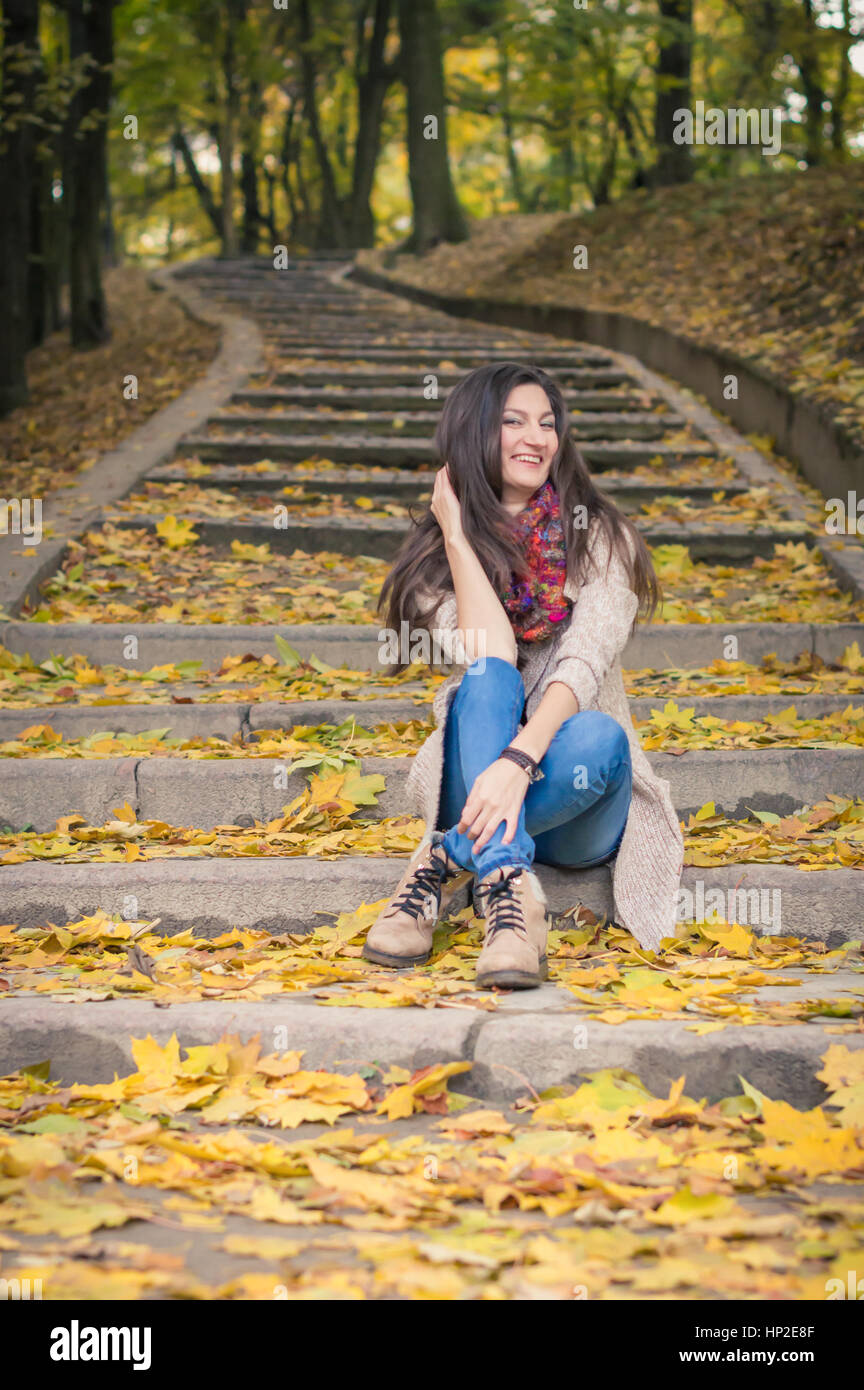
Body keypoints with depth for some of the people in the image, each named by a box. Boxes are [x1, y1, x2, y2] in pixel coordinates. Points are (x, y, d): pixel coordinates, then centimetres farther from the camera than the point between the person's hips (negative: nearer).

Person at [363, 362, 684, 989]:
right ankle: (510, 890, -46)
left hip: (569, 798, -1)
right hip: (477, 785, 1)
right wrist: (456, 531, -11)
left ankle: (447, 861, -27)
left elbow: (584, 664, -19)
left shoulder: (601, 538, -1)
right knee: (487, 681, -30)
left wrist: (518, 760, -36)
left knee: (596, 734, -35)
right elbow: (487, 659, -16)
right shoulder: (435, 556, 4)